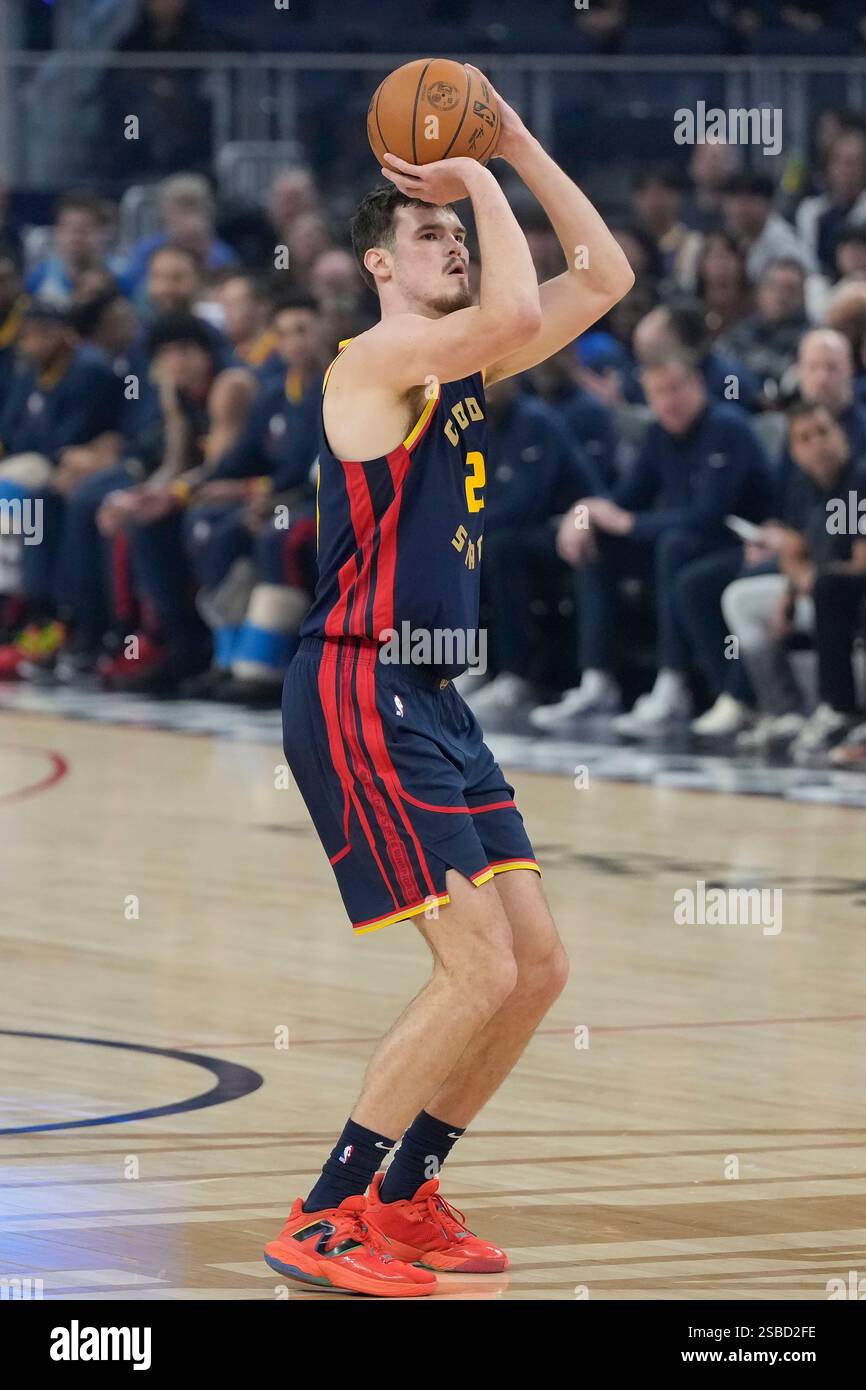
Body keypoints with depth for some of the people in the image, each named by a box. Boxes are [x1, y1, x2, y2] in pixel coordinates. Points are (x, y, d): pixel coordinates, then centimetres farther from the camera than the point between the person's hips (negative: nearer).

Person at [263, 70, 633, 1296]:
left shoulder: (467, 365, 14)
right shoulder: (377, 357, -11)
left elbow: (605, 278, 17)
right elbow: (515, 314, -28)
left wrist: (516, 146, 9)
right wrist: (483, 182, -12)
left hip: (435, 699, 9)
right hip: (358, 696, -9)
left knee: (538, 966, 7)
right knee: (480, 969, -15)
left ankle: (407, 1195, 19)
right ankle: (323, 1222, -8)